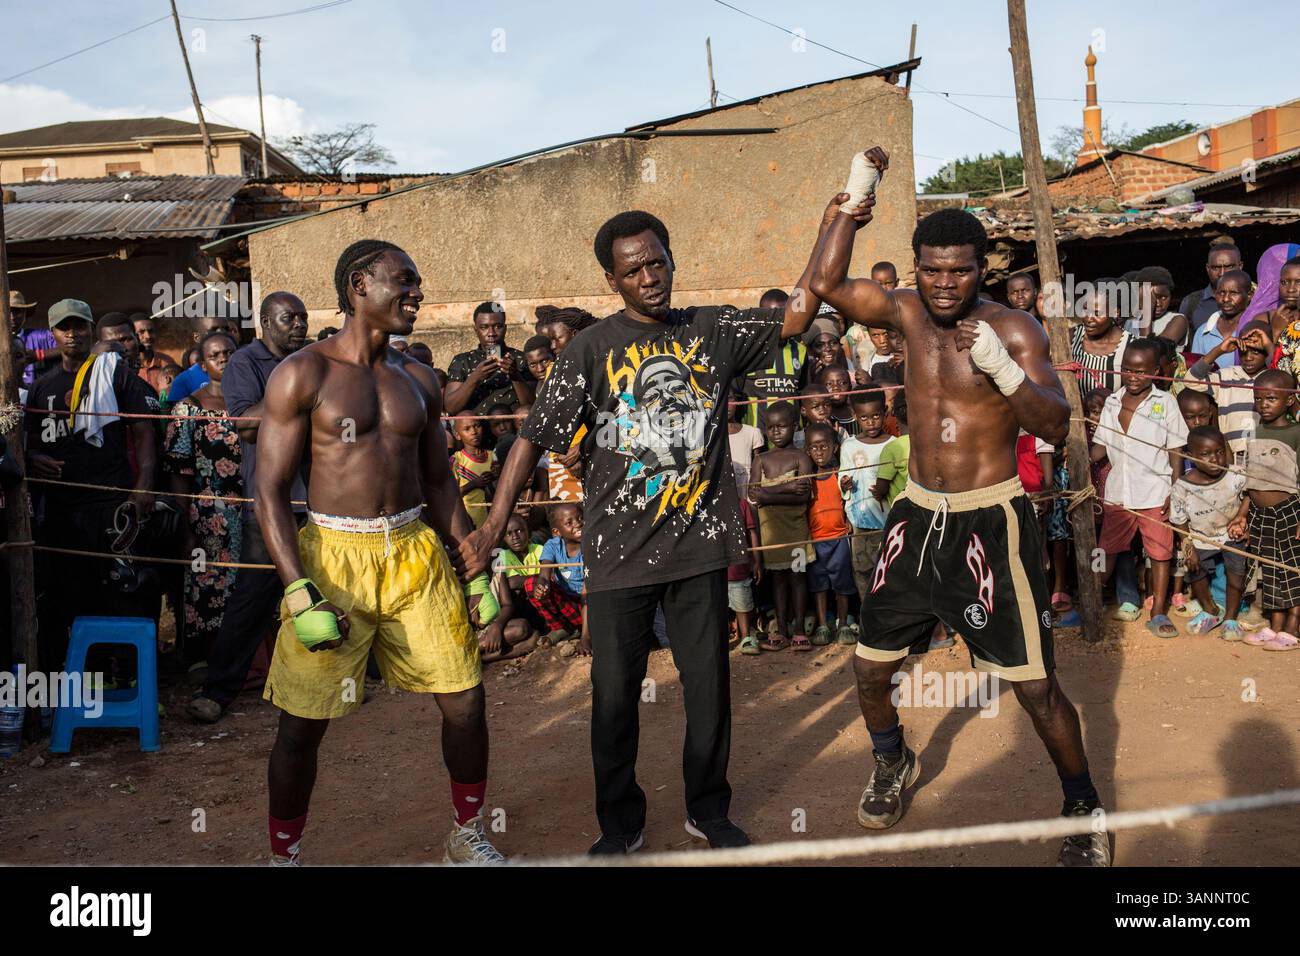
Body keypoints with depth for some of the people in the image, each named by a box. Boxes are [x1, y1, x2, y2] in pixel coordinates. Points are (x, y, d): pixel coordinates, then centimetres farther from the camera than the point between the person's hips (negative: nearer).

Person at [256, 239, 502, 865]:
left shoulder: (419, 380, 10)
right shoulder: (303, 373, -5)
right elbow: (269, 492, -9)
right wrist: (300, 594, -17)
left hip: (415, 553, 5)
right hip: (332, 554, -4)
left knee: (465, 699, 5)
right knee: (302, 724, 2)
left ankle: (467, 836, 27)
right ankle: (284, 856, 26)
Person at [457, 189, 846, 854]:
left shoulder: (713, 330, 5)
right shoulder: (591, 349, -2)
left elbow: (795, 317, 1)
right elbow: (534, 438, -5)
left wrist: (831, 228, -7)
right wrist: (492, 528, -11)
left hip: (700, 543, 2)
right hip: (620, 549, -2)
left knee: (710, 684, 11)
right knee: (615, 693, 8)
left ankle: (709, 810, 33)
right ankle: (620, 824, 28)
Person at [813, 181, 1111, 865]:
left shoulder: (1013, 329, -9)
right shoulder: (909, 312, 2)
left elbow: (1056, 428, -17)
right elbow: (827, 284, -5)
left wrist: (1004, 371, -33)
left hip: (990, 521, -4)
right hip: (918, 514, 4)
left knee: (1035, 686, -1)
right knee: (870, 667, 12)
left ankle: (1083, 809, 24)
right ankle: (894, 765, 42)